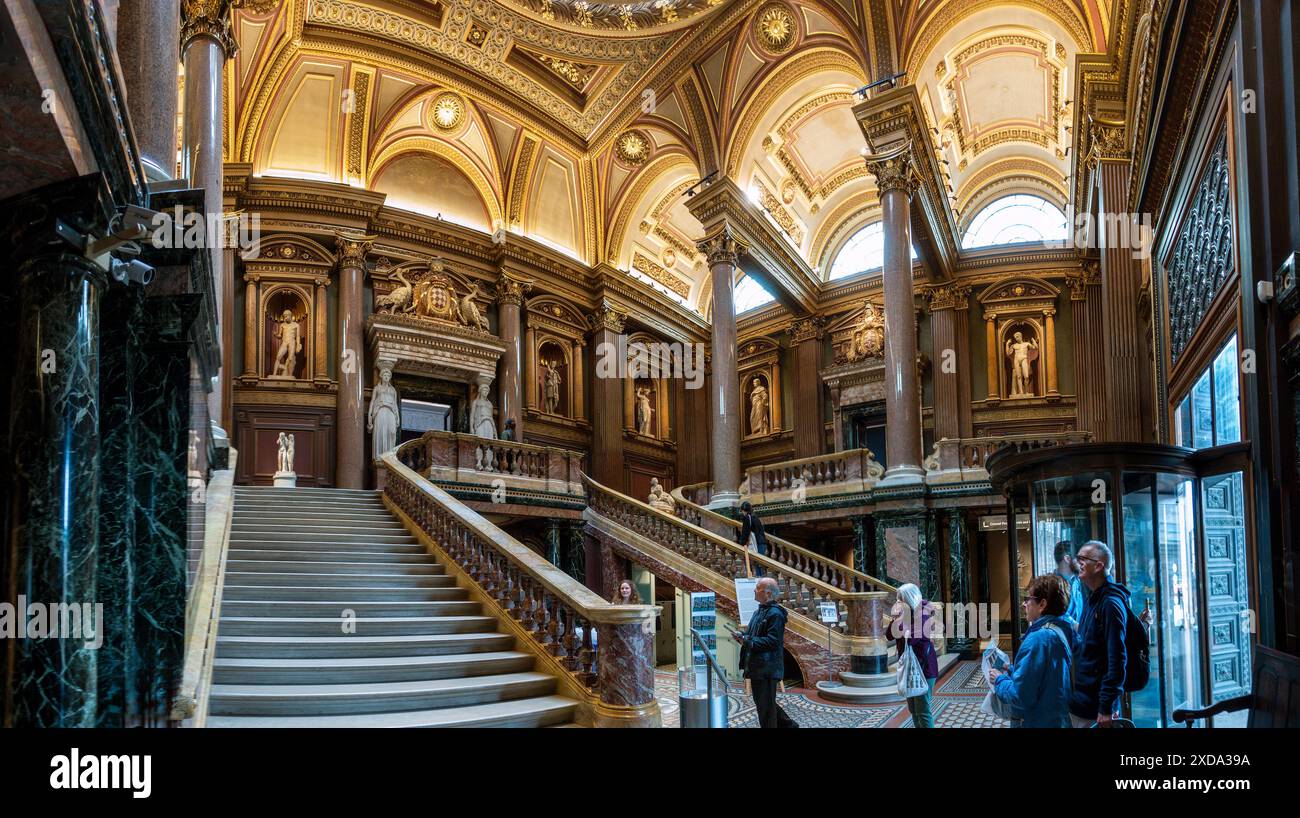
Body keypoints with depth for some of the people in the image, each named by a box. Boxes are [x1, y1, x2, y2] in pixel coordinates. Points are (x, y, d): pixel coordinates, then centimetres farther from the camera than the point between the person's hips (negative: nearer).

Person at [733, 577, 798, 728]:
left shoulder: (775, 614, -16)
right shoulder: (759, 611, 15)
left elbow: (772, 641, -23)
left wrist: (748, 640, -23)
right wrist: (743, 636, 3)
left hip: (767, 668, -10)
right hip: (757, 667, 10)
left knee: (765, 705, -3)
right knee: (761, 701, 18)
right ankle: (787, 723, 31)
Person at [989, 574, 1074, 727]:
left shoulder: (1038, 639, -25)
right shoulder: (1060, 631, 3)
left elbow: (1019, 697, -25)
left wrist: (1000, 679, -9)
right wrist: (1011, 671, 8)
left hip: (1038, 722, -8)